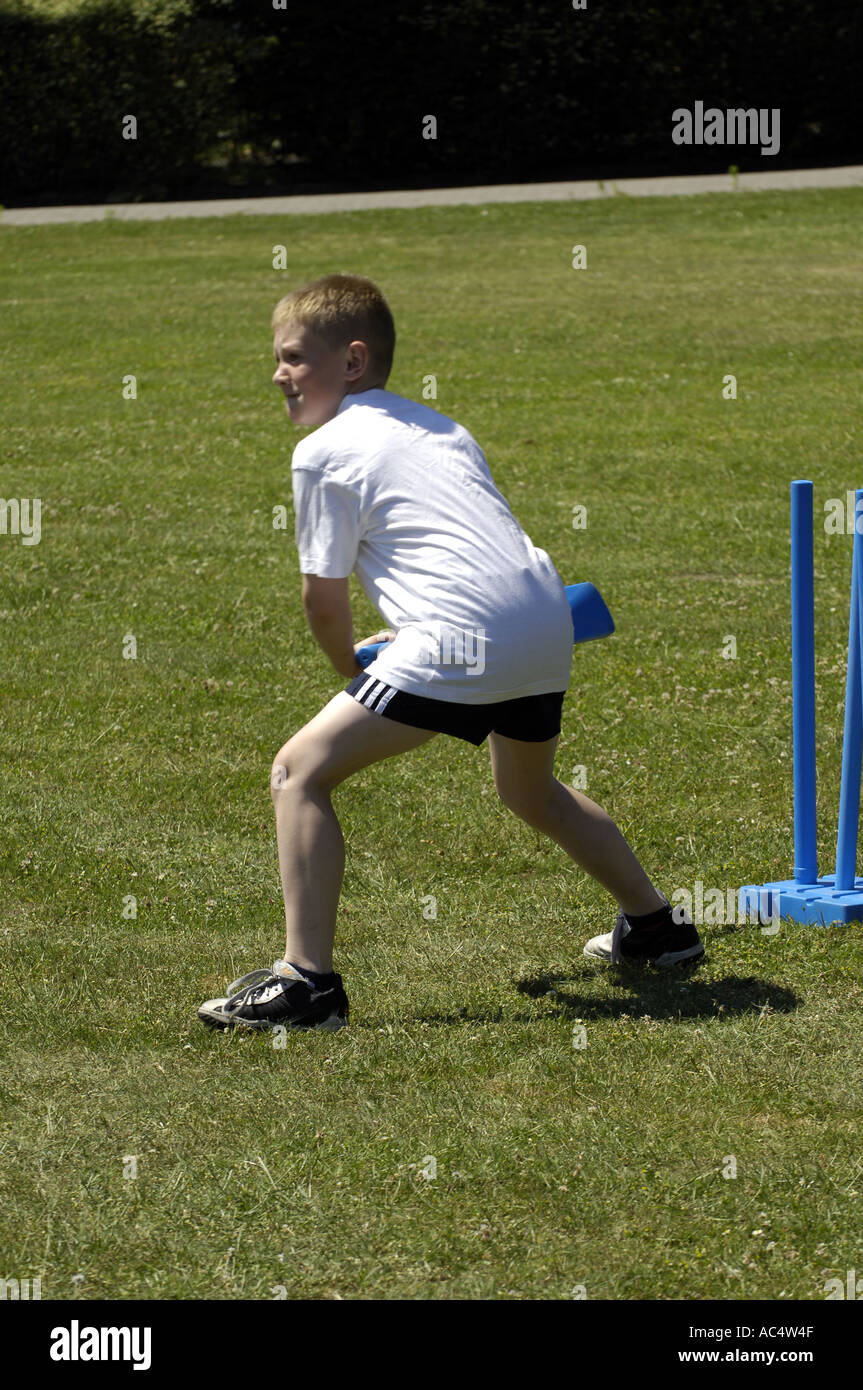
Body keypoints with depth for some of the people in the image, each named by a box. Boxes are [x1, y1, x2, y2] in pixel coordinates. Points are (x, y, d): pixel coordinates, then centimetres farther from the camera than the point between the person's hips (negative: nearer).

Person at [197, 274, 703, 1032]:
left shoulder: (324, 451, 4)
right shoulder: (440, 427, 26)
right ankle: (655, 925, 45)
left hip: (468, 640, -9)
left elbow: (324, 596, 5)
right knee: (529, 788, 35)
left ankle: (308, 980, -12)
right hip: (546, 623, 9)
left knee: (301, 770, -4)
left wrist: (352, 669, 23)